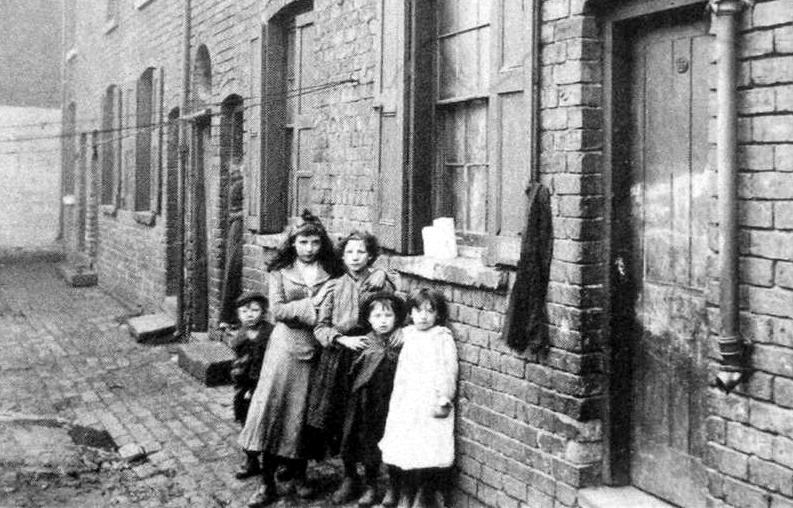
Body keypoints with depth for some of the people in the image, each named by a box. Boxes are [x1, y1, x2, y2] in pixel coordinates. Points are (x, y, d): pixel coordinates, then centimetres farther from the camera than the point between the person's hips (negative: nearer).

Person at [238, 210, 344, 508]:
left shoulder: (331, 272, 5)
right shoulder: (280, 271, 3)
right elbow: (277, 310, -6)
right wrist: (311, 305, -13)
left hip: (317, 349, 1)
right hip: (286, 346, -1)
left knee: (306, 412, 6)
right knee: (273, 408, -5)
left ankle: (298, 474, 23)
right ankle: (267, 483, 3)